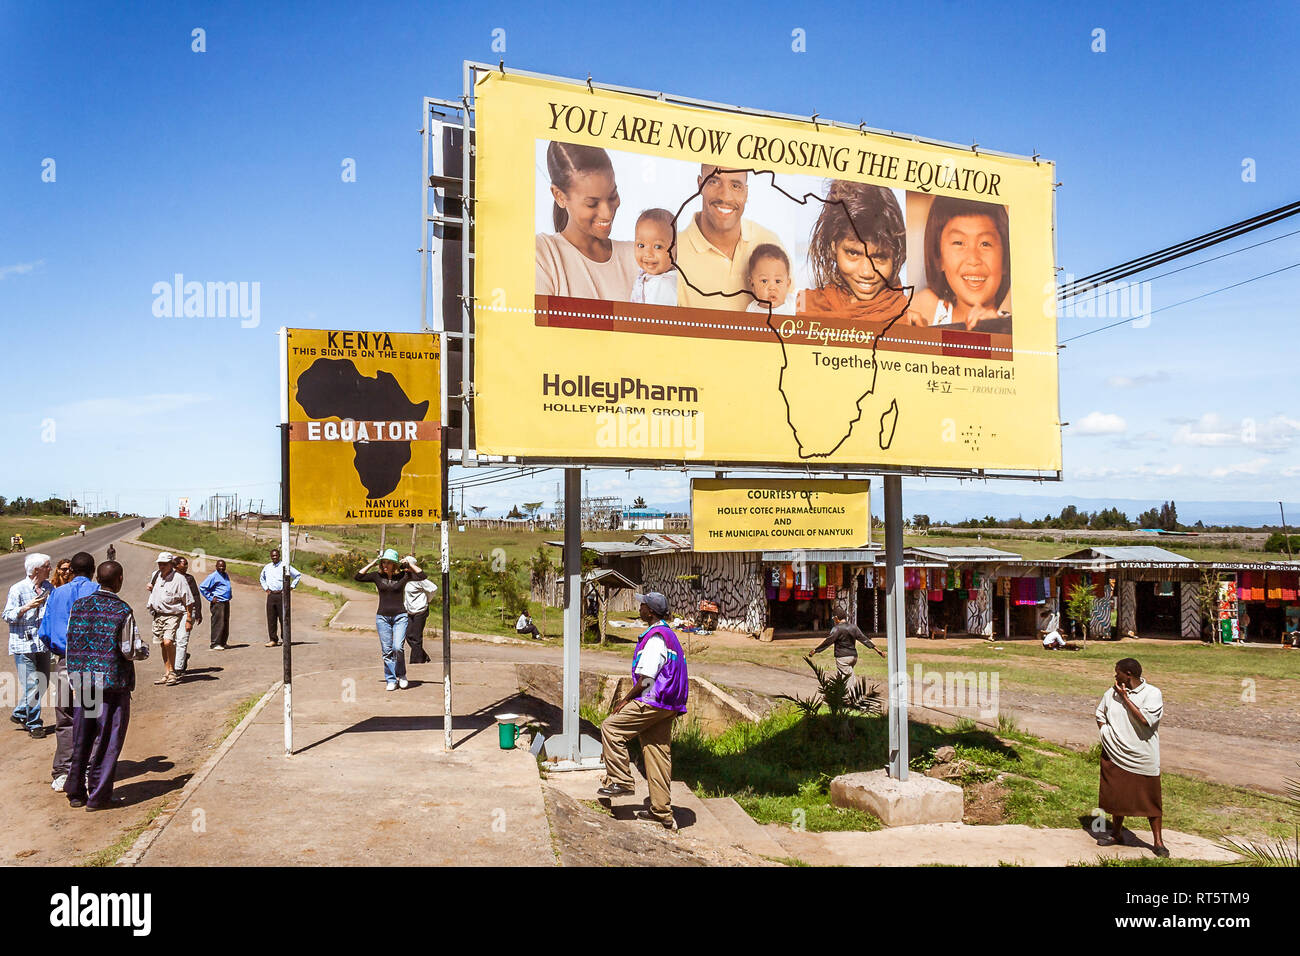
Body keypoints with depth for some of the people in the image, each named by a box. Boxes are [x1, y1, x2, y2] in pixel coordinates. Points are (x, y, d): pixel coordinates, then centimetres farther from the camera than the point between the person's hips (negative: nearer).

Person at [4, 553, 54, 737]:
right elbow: (7, 616, -9)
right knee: (31, 684, -6)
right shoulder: (17, 589, -7)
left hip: (43, 644, 6)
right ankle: (34, 724, 5)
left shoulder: (48, 587, 10)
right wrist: (27, 607, -21)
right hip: (24, 645, -6)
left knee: (43, 682, 10)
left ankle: (20, 714, 30)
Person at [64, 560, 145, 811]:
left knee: (81, 739, 16)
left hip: (82, 679, 5)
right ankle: (98, 796, 8)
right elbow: (131, 651, -12)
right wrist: (145, 649, 8)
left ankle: (75, 792, 24)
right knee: (107, 741, 4)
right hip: (113, 682, -5)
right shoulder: (123, 611, -13)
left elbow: (70, 640, 9)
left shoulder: (78, 605, 3)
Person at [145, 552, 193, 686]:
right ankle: (166, 673, 16)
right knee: (163, 645, 9)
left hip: (172, 615, -7)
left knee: (168, 642, -20)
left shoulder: (179, 579, -11)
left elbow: (189, 601, -8)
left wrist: (189, 619, -10)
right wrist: (150, 588, 5)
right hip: (158, 615, 7)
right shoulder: (157, 576, 9)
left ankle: (172, 671, -6)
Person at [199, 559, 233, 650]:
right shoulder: (213, 576, -7)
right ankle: (215, 644, -7)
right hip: (217, 603, -8)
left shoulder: (226, 576, 17)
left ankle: (223, 642, 17)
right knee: (218, 623, -10)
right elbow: (202, 587, -11)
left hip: (226, 602, 8)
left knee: (226, 624, 10)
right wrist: (210, 598, -12)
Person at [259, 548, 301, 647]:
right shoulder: (266, 567, 13)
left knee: (283, 618, -3)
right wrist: (265, 588, 19)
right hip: (271, 595, 4)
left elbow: (298, 575, 7)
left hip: (282, 595, -4)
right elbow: (261, 578, 33)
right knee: (271, 618, 2)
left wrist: (292, 587, 2)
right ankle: (273, 640, 7)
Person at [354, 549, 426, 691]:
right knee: (387, 651, 3)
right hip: (382, 617, 2)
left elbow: (422, 576, -10)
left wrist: (409, 563, -7)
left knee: (397, 648, -14)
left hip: (400, 617, -2)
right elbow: (357, 577, -2)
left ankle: (401, 675, 9)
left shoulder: (403, 575, -2)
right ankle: (391, 680, 14)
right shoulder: (377, 576, 3)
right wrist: (372, 563, -4)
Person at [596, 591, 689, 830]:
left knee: (611, 728, -2)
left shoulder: (655, 639, -15)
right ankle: (662, 813, 16)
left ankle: (621, 781, 3)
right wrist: (630, 699, 23)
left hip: (652, 703, -10)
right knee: (657, 754, 11)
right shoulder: (668, 635, 17)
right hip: (666, 707, 10)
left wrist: (625, 701, -8)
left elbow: (645, 679, -19)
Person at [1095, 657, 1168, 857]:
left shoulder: (1152, 694, -10)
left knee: (1151, 799, 3)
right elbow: (1100, 715, 18)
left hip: (1143, 758, -4)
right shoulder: (1112, 692, 4)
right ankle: (1116, 833, 30)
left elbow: (1146, 720, -23)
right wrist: (1105, 734, 4)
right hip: (1115, 756, 4)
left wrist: (1125, 698, -19)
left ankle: (1158, 841, 17)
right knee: (1116, 796, 14)